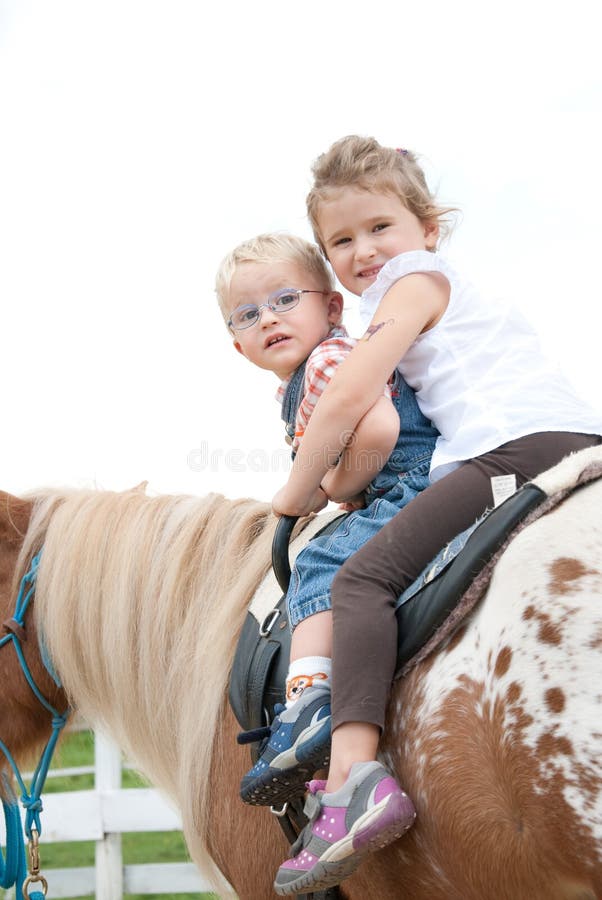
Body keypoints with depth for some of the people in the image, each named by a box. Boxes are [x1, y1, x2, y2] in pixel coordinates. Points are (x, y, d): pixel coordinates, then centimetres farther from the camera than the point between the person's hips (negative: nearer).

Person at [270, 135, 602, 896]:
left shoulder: (413, 281, 10)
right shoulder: (457, 291, 38)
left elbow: (348, 398, 0)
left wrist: (295, 497, 11)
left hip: (513, 448, -9)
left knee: (364, 576, -16)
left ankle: (352, 775, -35)